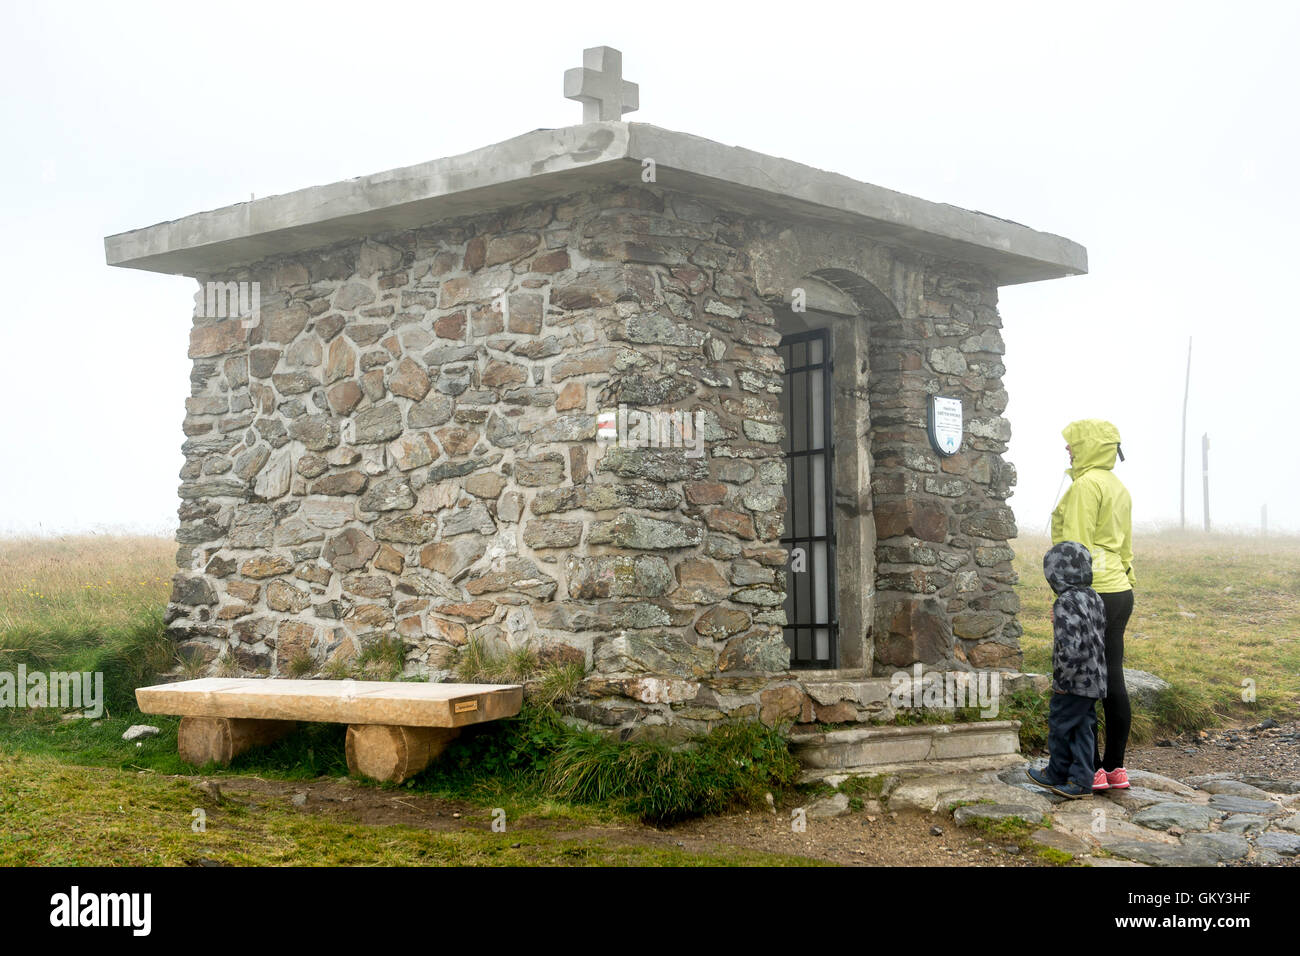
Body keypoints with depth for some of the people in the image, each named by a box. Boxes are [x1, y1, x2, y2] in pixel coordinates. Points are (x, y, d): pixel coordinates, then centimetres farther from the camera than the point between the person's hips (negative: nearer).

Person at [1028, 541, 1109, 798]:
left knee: (1060, 726, 8)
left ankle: (1056, 774, 23)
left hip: (1075, 683, -8)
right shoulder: (1094, 598, 6)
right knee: (1083, 729, 13)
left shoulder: (1065, 604, -21)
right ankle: (1081, 781, 15)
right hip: (1095, 681, 8)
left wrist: (1062, 679, -16)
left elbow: (1069, 648, -27)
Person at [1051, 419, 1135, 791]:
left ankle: (1091, 770, -2)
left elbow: (1077, 544, -16)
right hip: (1120, 592, 9)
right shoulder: (1119, 488, 17)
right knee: (1112, 681, 10)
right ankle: (1116, 768, 14)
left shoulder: (1086, 484, -11)